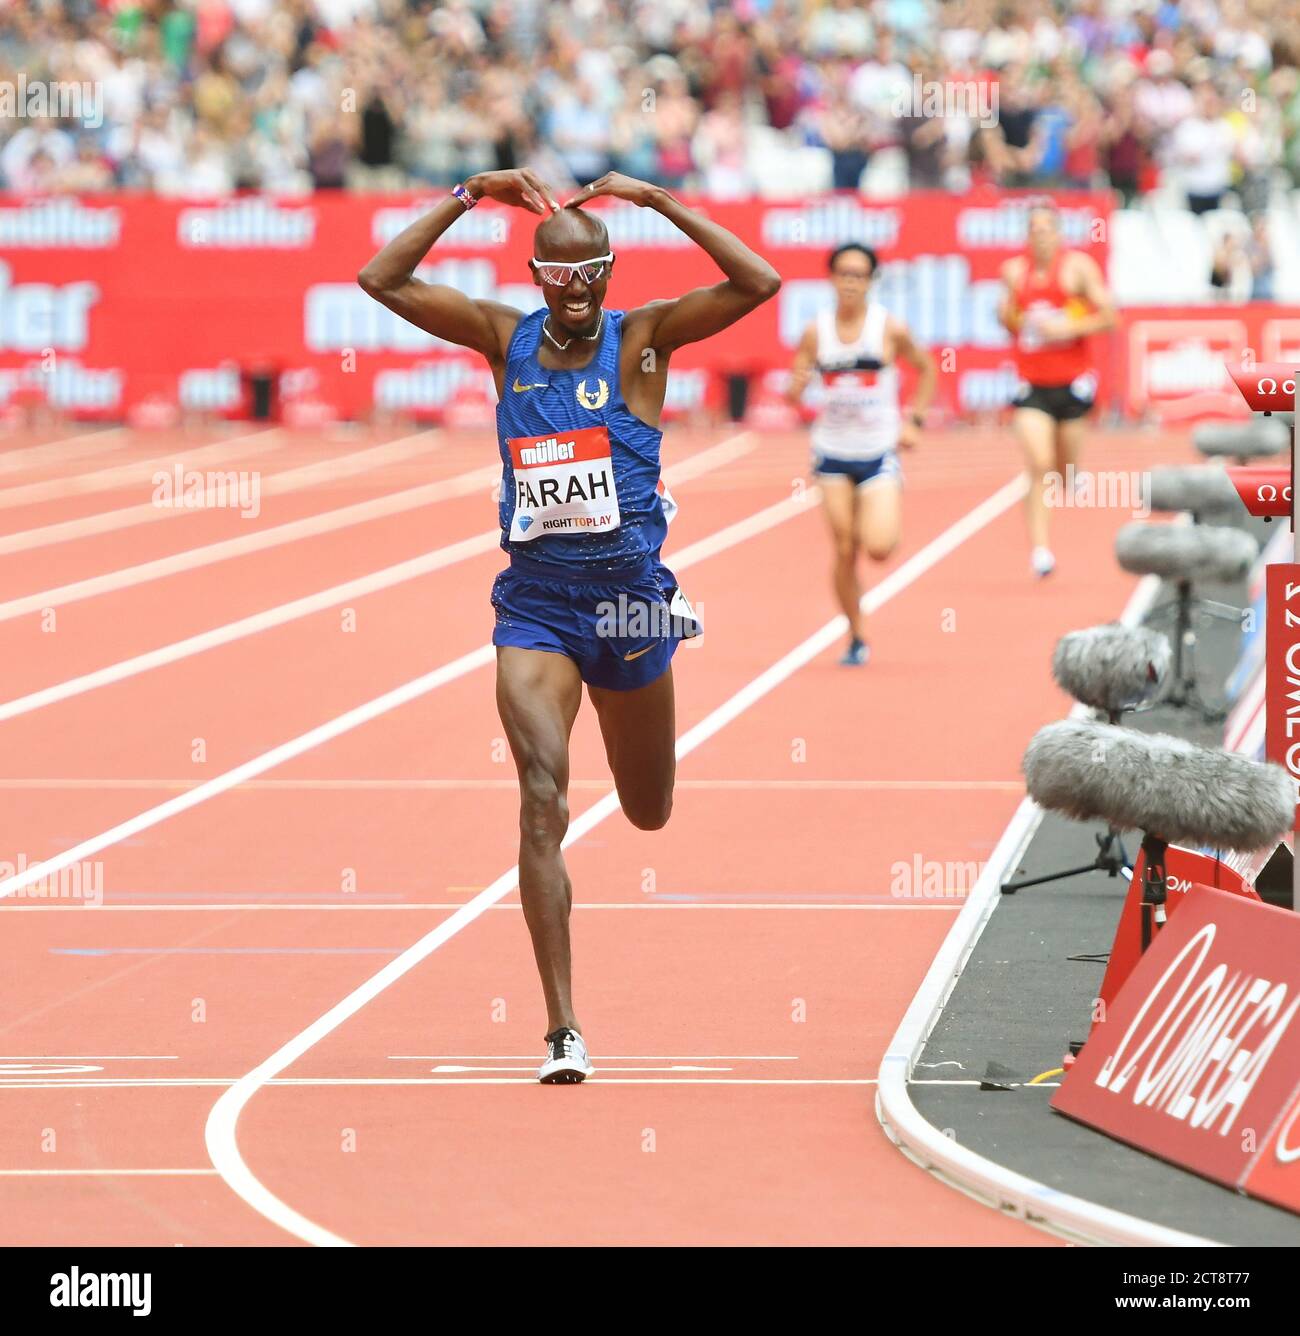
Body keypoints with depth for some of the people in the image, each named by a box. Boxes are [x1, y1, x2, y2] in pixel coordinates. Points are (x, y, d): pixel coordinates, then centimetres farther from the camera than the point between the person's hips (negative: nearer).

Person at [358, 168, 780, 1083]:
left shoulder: (642, 340, -4)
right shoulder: (506, 338, 1)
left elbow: (759, 283, -17)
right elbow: (383, 281, -3)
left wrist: (656, 200, -18)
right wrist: (467, 199, -9)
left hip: (629, 599, 0)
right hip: (535, 604, 0)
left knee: (649, 812, 19)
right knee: (544, 802, -18)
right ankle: (563, 1030, -20)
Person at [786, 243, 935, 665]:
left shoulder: (890, 329, -7)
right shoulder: (816, 332, -2)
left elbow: (926, 368, 9)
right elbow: (794, 391, 1)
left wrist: (914, 420, 2)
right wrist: (796, 385, -22)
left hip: (879, 451, -2)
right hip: (833, 452, 2)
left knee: (878, 547, -19)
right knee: (844, 550, 2)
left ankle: (886, 523, 18)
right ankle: (856, 637, 17)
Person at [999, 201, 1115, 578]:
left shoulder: (1078, 266, -4)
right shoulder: (1014, 271, 6)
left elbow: (1108, 316, -6)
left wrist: (1068, 328, -17)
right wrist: (1006, 315, -6)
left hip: (1072, 380, -1)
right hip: (1031, 383, 1)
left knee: (1066, 469, 10)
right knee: (1038, 467, -15)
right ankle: (1039, 547, -17)